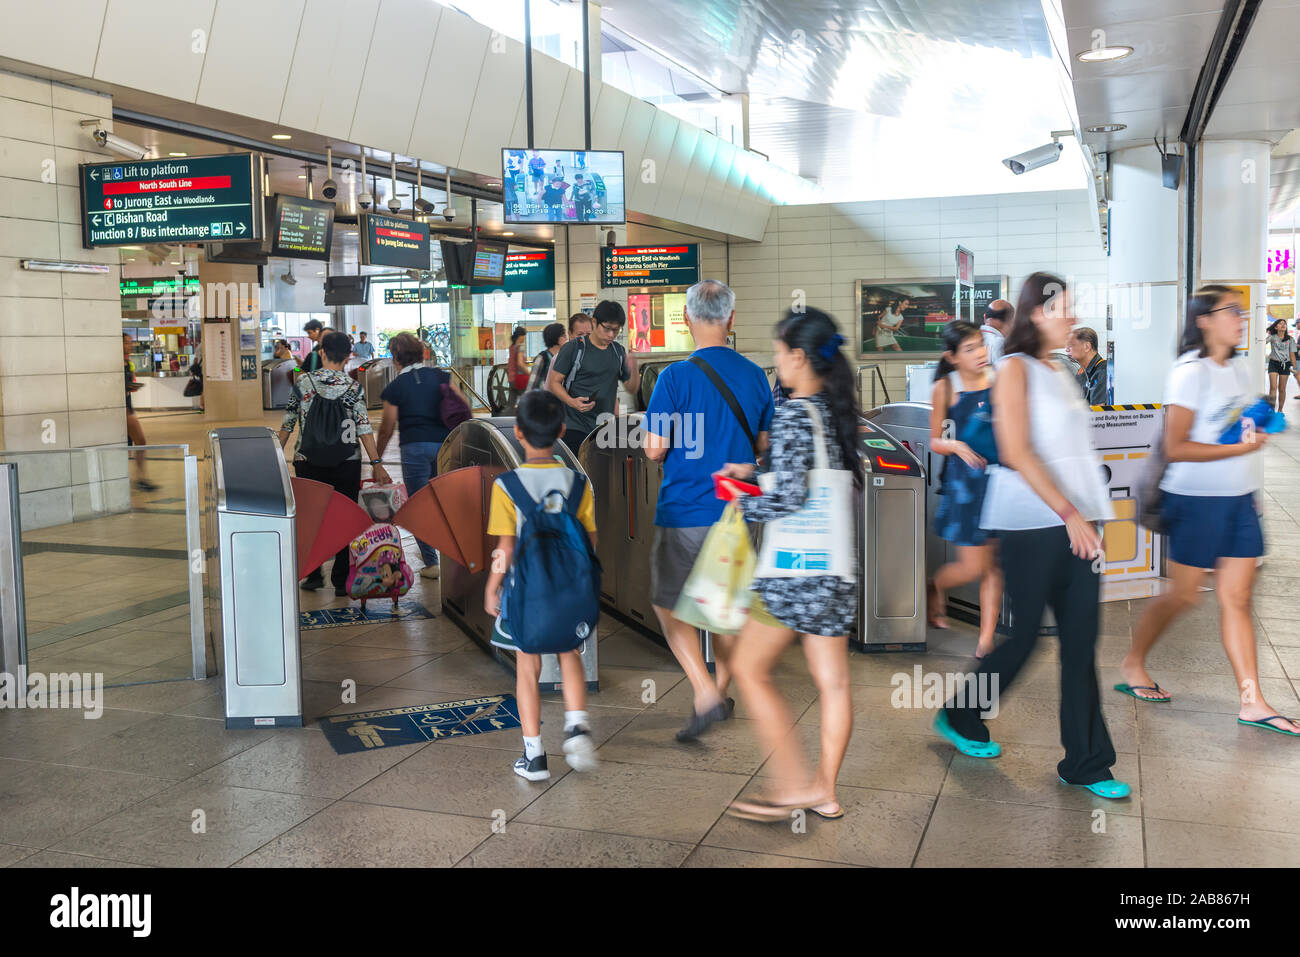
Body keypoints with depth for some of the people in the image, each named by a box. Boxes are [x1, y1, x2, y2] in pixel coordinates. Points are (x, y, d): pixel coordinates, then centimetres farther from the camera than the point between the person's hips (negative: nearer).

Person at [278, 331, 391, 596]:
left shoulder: (302, 382, -2)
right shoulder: (352, 388, -6)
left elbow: (288, 423, 3)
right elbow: (364, 428, -10)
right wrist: (376, 463, -7)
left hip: (308, 462, 1)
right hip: (346, 463, -1)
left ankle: (313, 575, 19)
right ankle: (342, 581, 7)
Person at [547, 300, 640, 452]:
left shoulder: (618, 352, 12)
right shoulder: (574, 348, -3)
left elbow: (632, 388, 17)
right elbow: (554, 382, -3)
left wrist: (634, 371, -6)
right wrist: (572, 402, -21)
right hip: (574, 428, -5)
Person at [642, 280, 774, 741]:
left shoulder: (676, 377, -14)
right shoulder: (755, 375, 2)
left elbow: (654, 449, -13)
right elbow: (762, 446, 11)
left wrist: (658, 446, 8)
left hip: (685, 511, -5)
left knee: (670, 606, 7)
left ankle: (705, 695, -5)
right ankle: (721, 692, 29)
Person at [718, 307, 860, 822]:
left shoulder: (792, 416, -15)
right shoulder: (836, 411, 9)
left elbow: (790, 499, -22)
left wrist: (745, 505, -5)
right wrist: (755, 471, 19)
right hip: (838, 565, 8)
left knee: (748, 668, 5)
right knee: (832, 679, 11)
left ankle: (792, 785, 7)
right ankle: (826, 791, 20)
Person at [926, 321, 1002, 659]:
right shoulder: (946, 388, -4)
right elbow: (934, 442, 1)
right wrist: (956, 445, -18)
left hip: (1000, 475, 3)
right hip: (964, 481, -3)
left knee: (994, 564, 3)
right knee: (974, 566, -2)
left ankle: (986, 638, 12)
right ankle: (934, 588, 31)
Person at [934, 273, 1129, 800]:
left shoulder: (1060, 375, 17)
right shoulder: (1015, 369, -7)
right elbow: (1018, 452, -16)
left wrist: (1086, 516, 11)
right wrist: (1068, 513, -19)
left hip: (1076, 523, 7)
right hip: (1033, 524, -7)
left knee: (1081, 642, 5)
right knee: (1024, 635, 1)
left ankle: (1085, 764, 12)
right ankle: (959, 718, 24)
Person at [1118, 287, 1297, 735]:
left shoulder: (1239, 371, 12)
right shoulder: (1191, 373, -13)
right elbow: (1175, 448, -18)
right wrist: (1239, 448, -20)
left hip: (1238, 499, 7)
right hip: (1197, 499, -7)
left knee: (1237, 597, 6)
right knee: (1184, 594, 2)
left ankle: (1253, 702, 8)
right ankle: (1132, 664, 23)